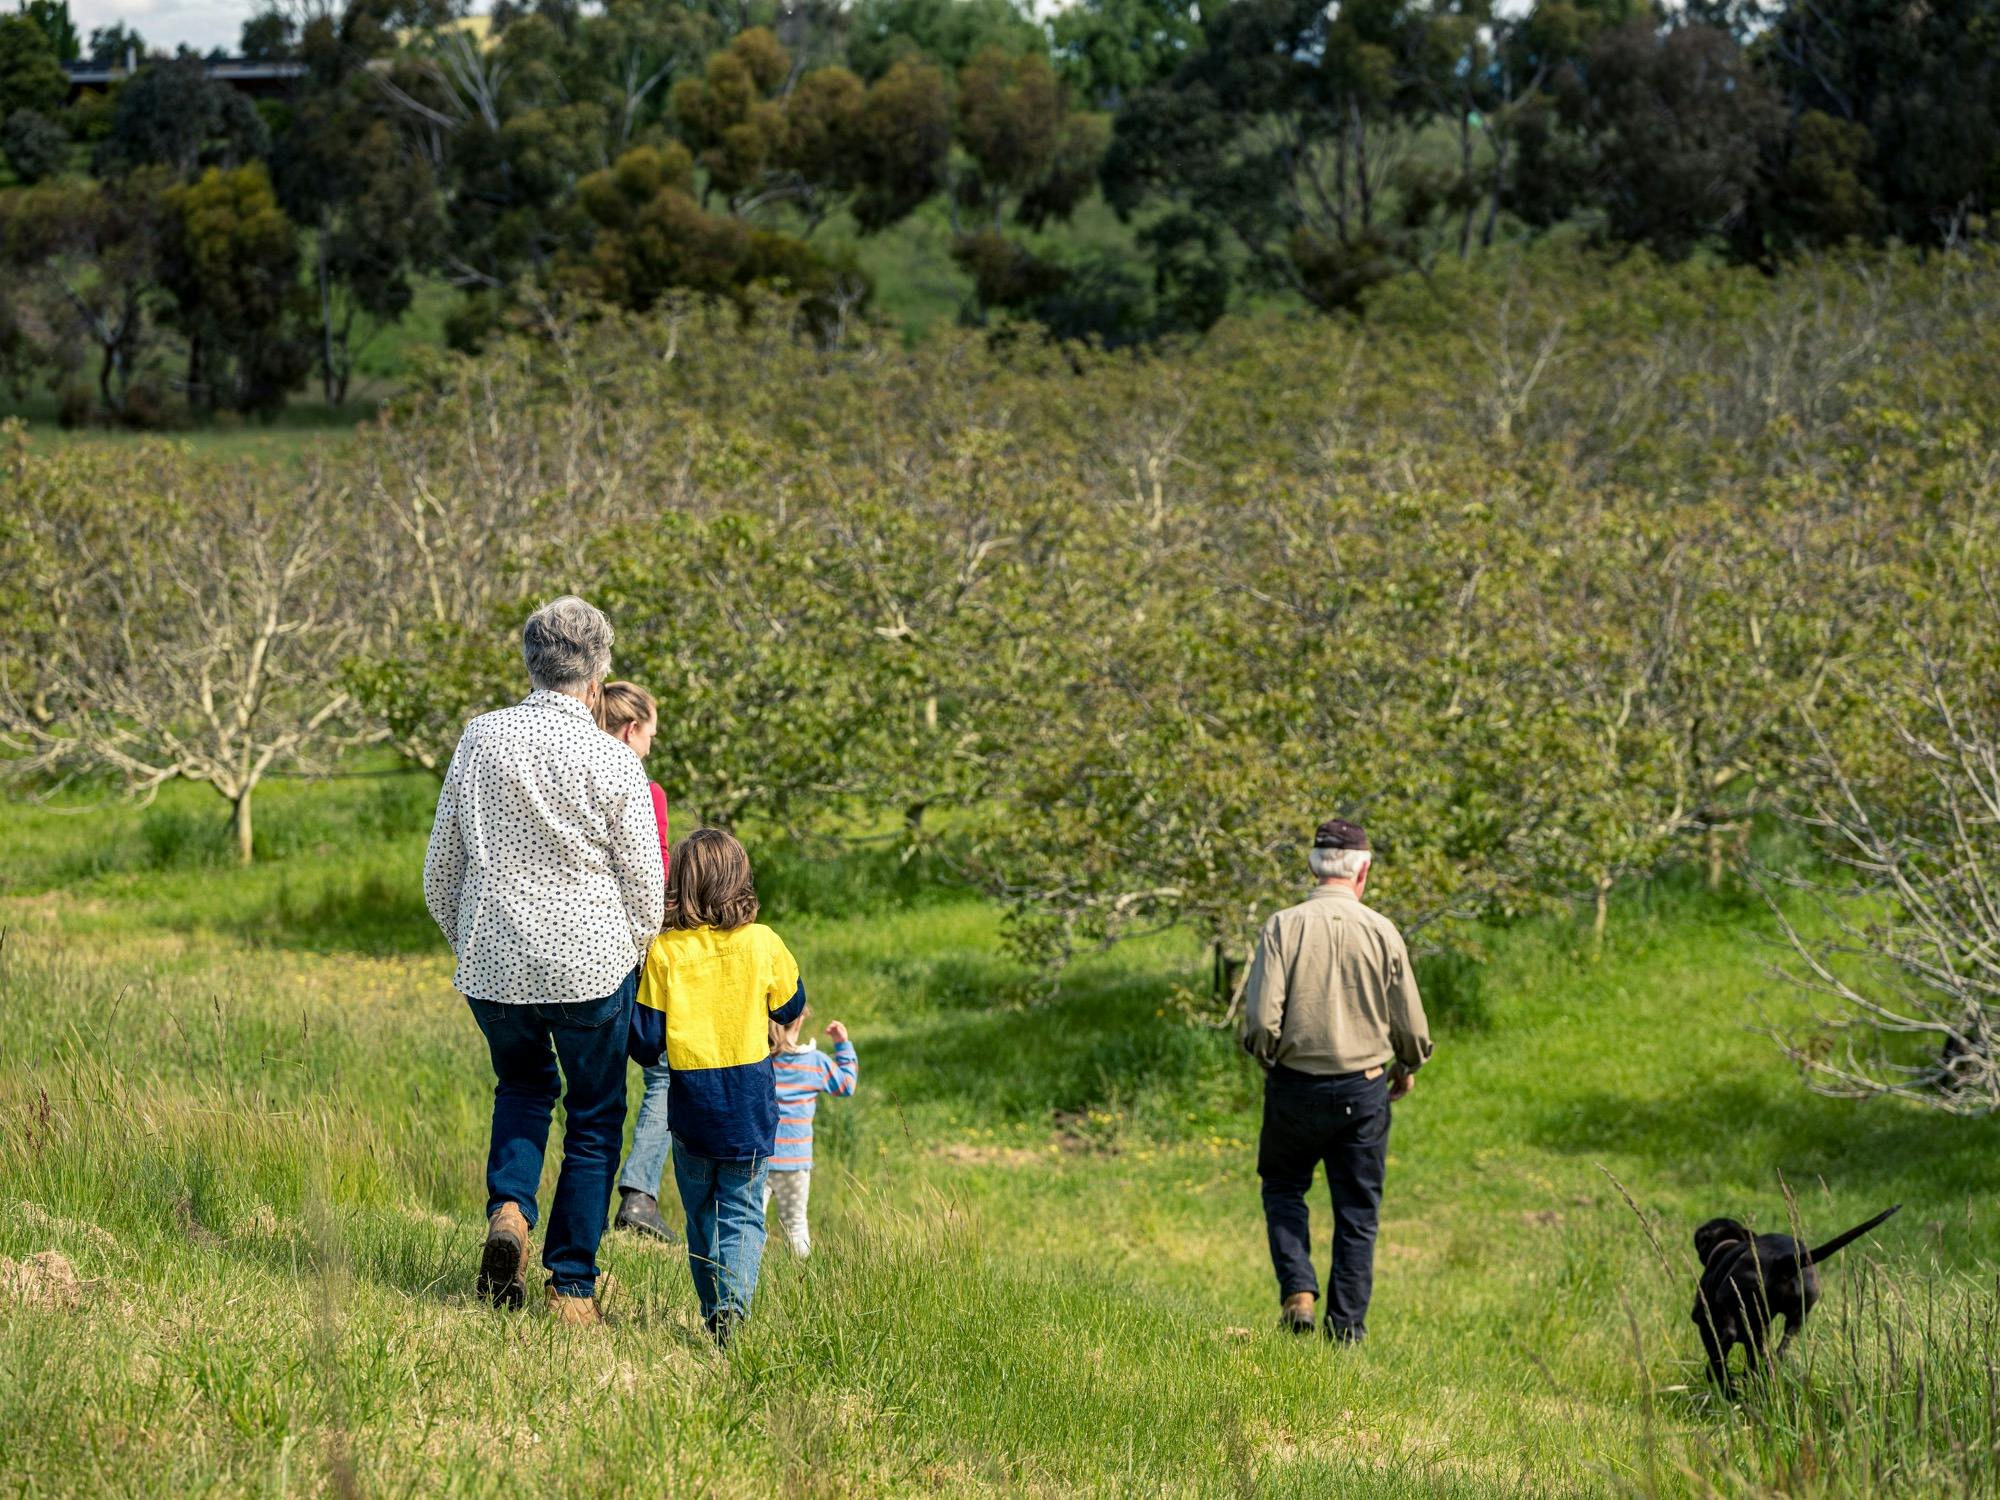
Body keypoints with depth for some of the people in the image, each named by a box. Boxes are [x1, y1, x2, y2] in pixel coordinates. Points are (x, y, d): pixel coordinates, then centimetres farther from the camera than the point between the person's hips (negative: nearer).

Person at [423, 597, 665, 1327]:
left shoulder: (481, 739, -1)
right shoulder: (613, 762, -10)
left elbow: (440, 868, 7)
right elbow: (644, 885, -4)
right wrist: (628, 964, 14)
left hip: (493, 964, 3)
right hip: (589, 962, -3)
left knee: (522, 1087, 27)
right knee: (593, 1117, 12)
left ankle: (509, 1209, 1)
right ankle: (571, 1285, 12)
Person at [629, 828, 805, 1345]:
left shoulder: (664, 952, -8)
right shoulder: (762, 944, -6)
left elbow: (647, 1041, -6)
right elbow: (792, 1008, 10)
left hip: (690, 1100, 0)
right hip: (751, 1102, 0)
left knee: (700, 1213, 16)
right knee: (742, 1211, 3)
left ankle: (714, 1309, 18)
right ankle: (735, 1298, -17)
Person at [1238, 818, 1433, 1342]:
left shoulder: (1284, 926, -8)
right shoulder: (1382, 933, -6)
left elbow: (1261, 1019, -12)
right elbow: (1412, 1026, 0)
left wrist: (1269, 1061, 9)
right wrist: (1407, 1068, 21)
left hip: (1296, 1084, 0)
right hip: (1364, 1089, 0)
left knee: (1284, 1188, 19)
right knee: (1357, 1210, 10)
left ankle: (1297, 1289, 0)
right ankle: (1347, 1326, 9)